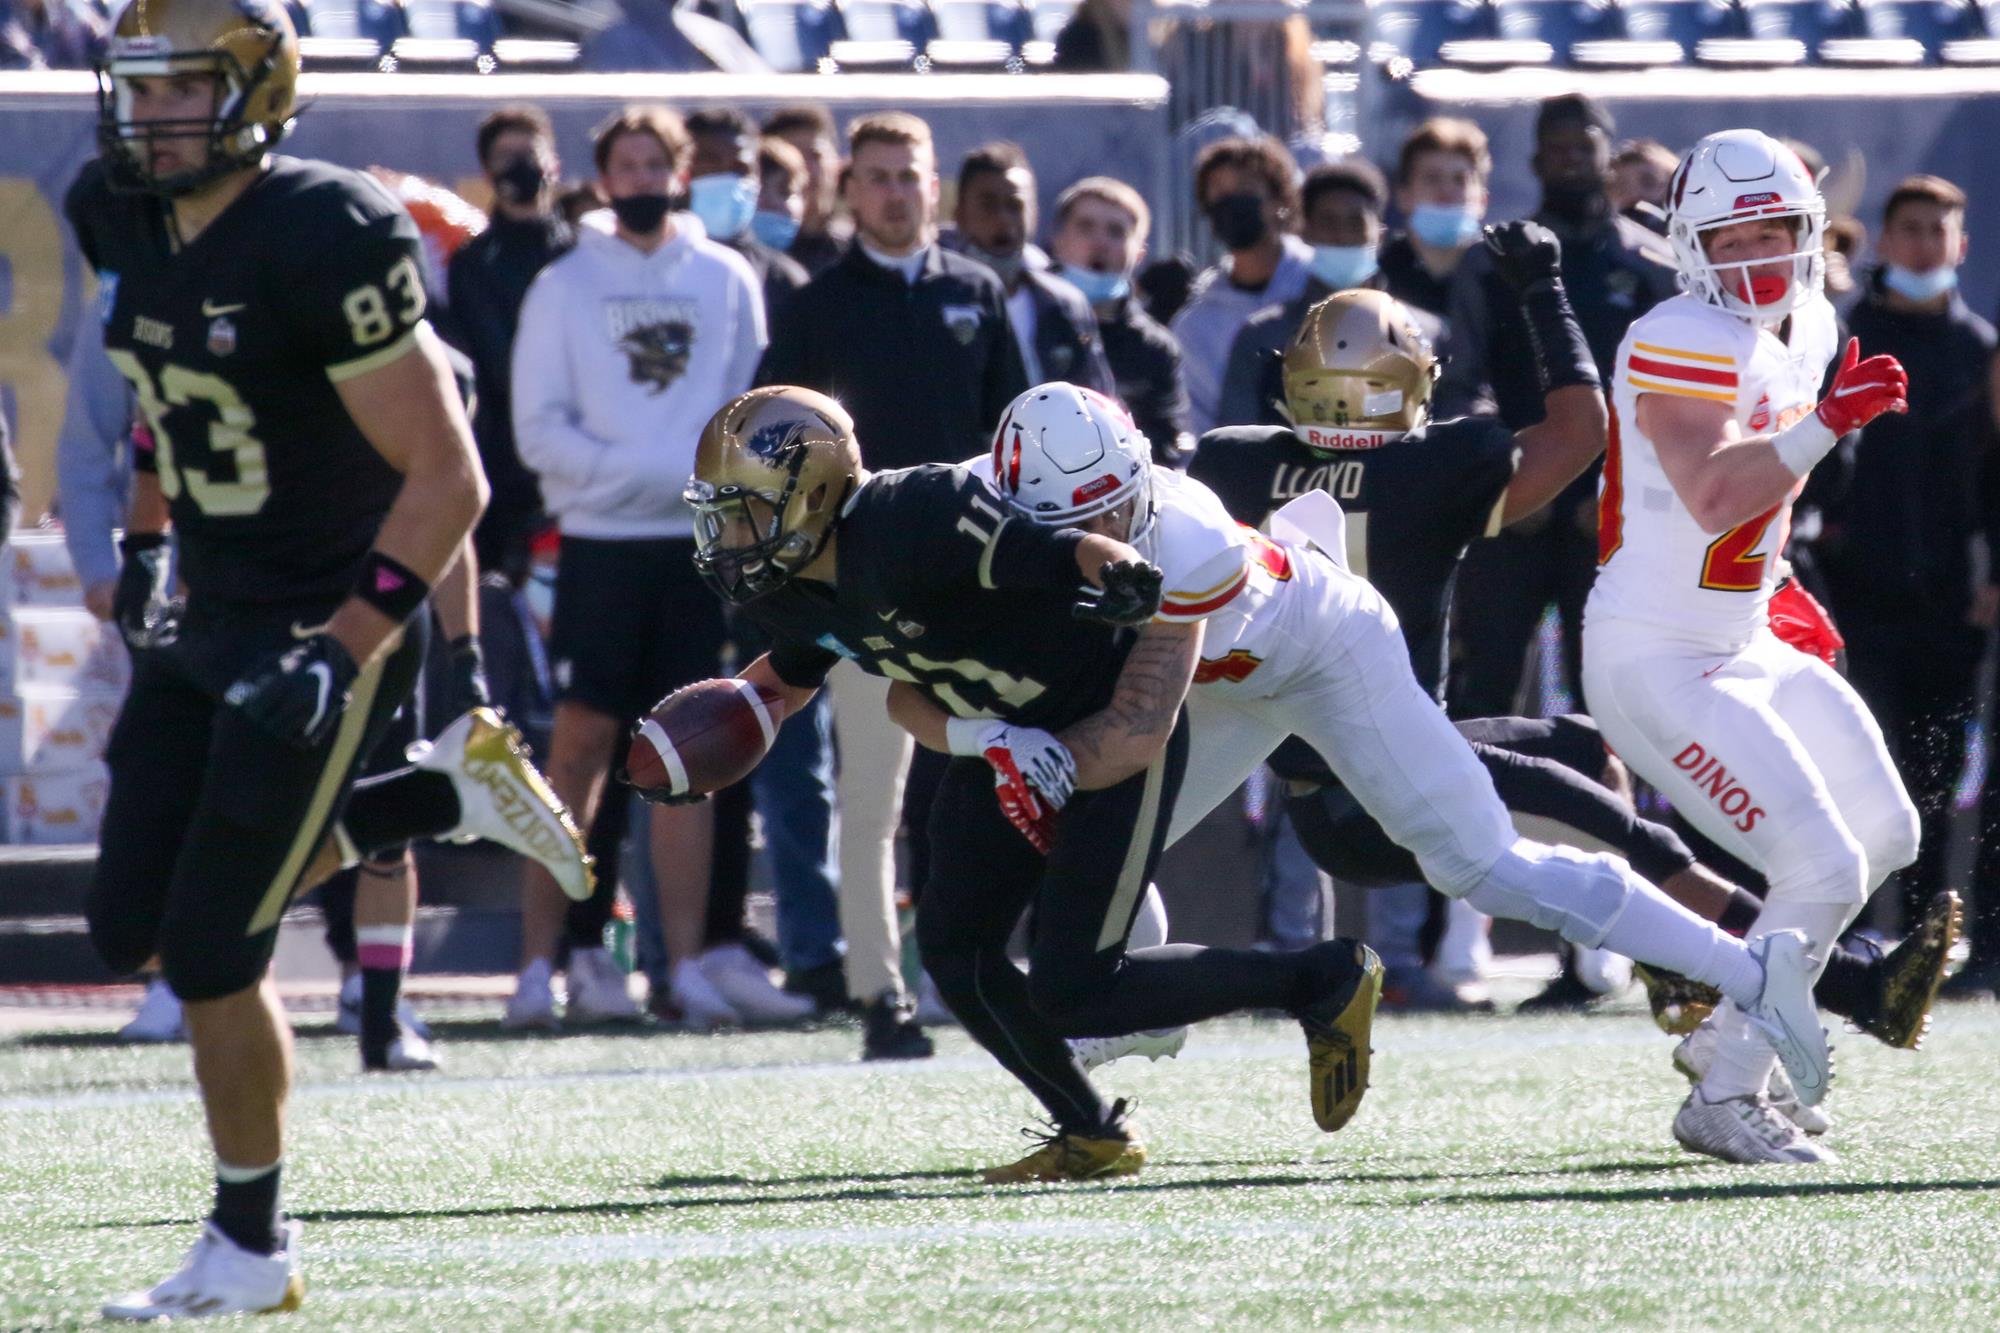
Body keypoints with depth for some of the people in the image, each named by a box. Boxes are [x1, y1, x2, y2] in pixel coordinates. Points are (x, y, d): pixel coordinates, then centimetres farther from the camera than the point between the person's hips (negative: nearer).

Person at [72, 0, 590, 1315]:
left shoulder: (325, 244, -24)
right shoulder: (124, 218, -1)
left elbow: (448, 477, -22)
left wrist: (338, 653, -26)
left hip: (325, 622, -8)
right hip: (204, 618, 8)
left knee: (212, 950, -4)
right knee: (134, 928, 9)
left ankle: (251, 1248, 15)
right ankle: (450, 795, 22)